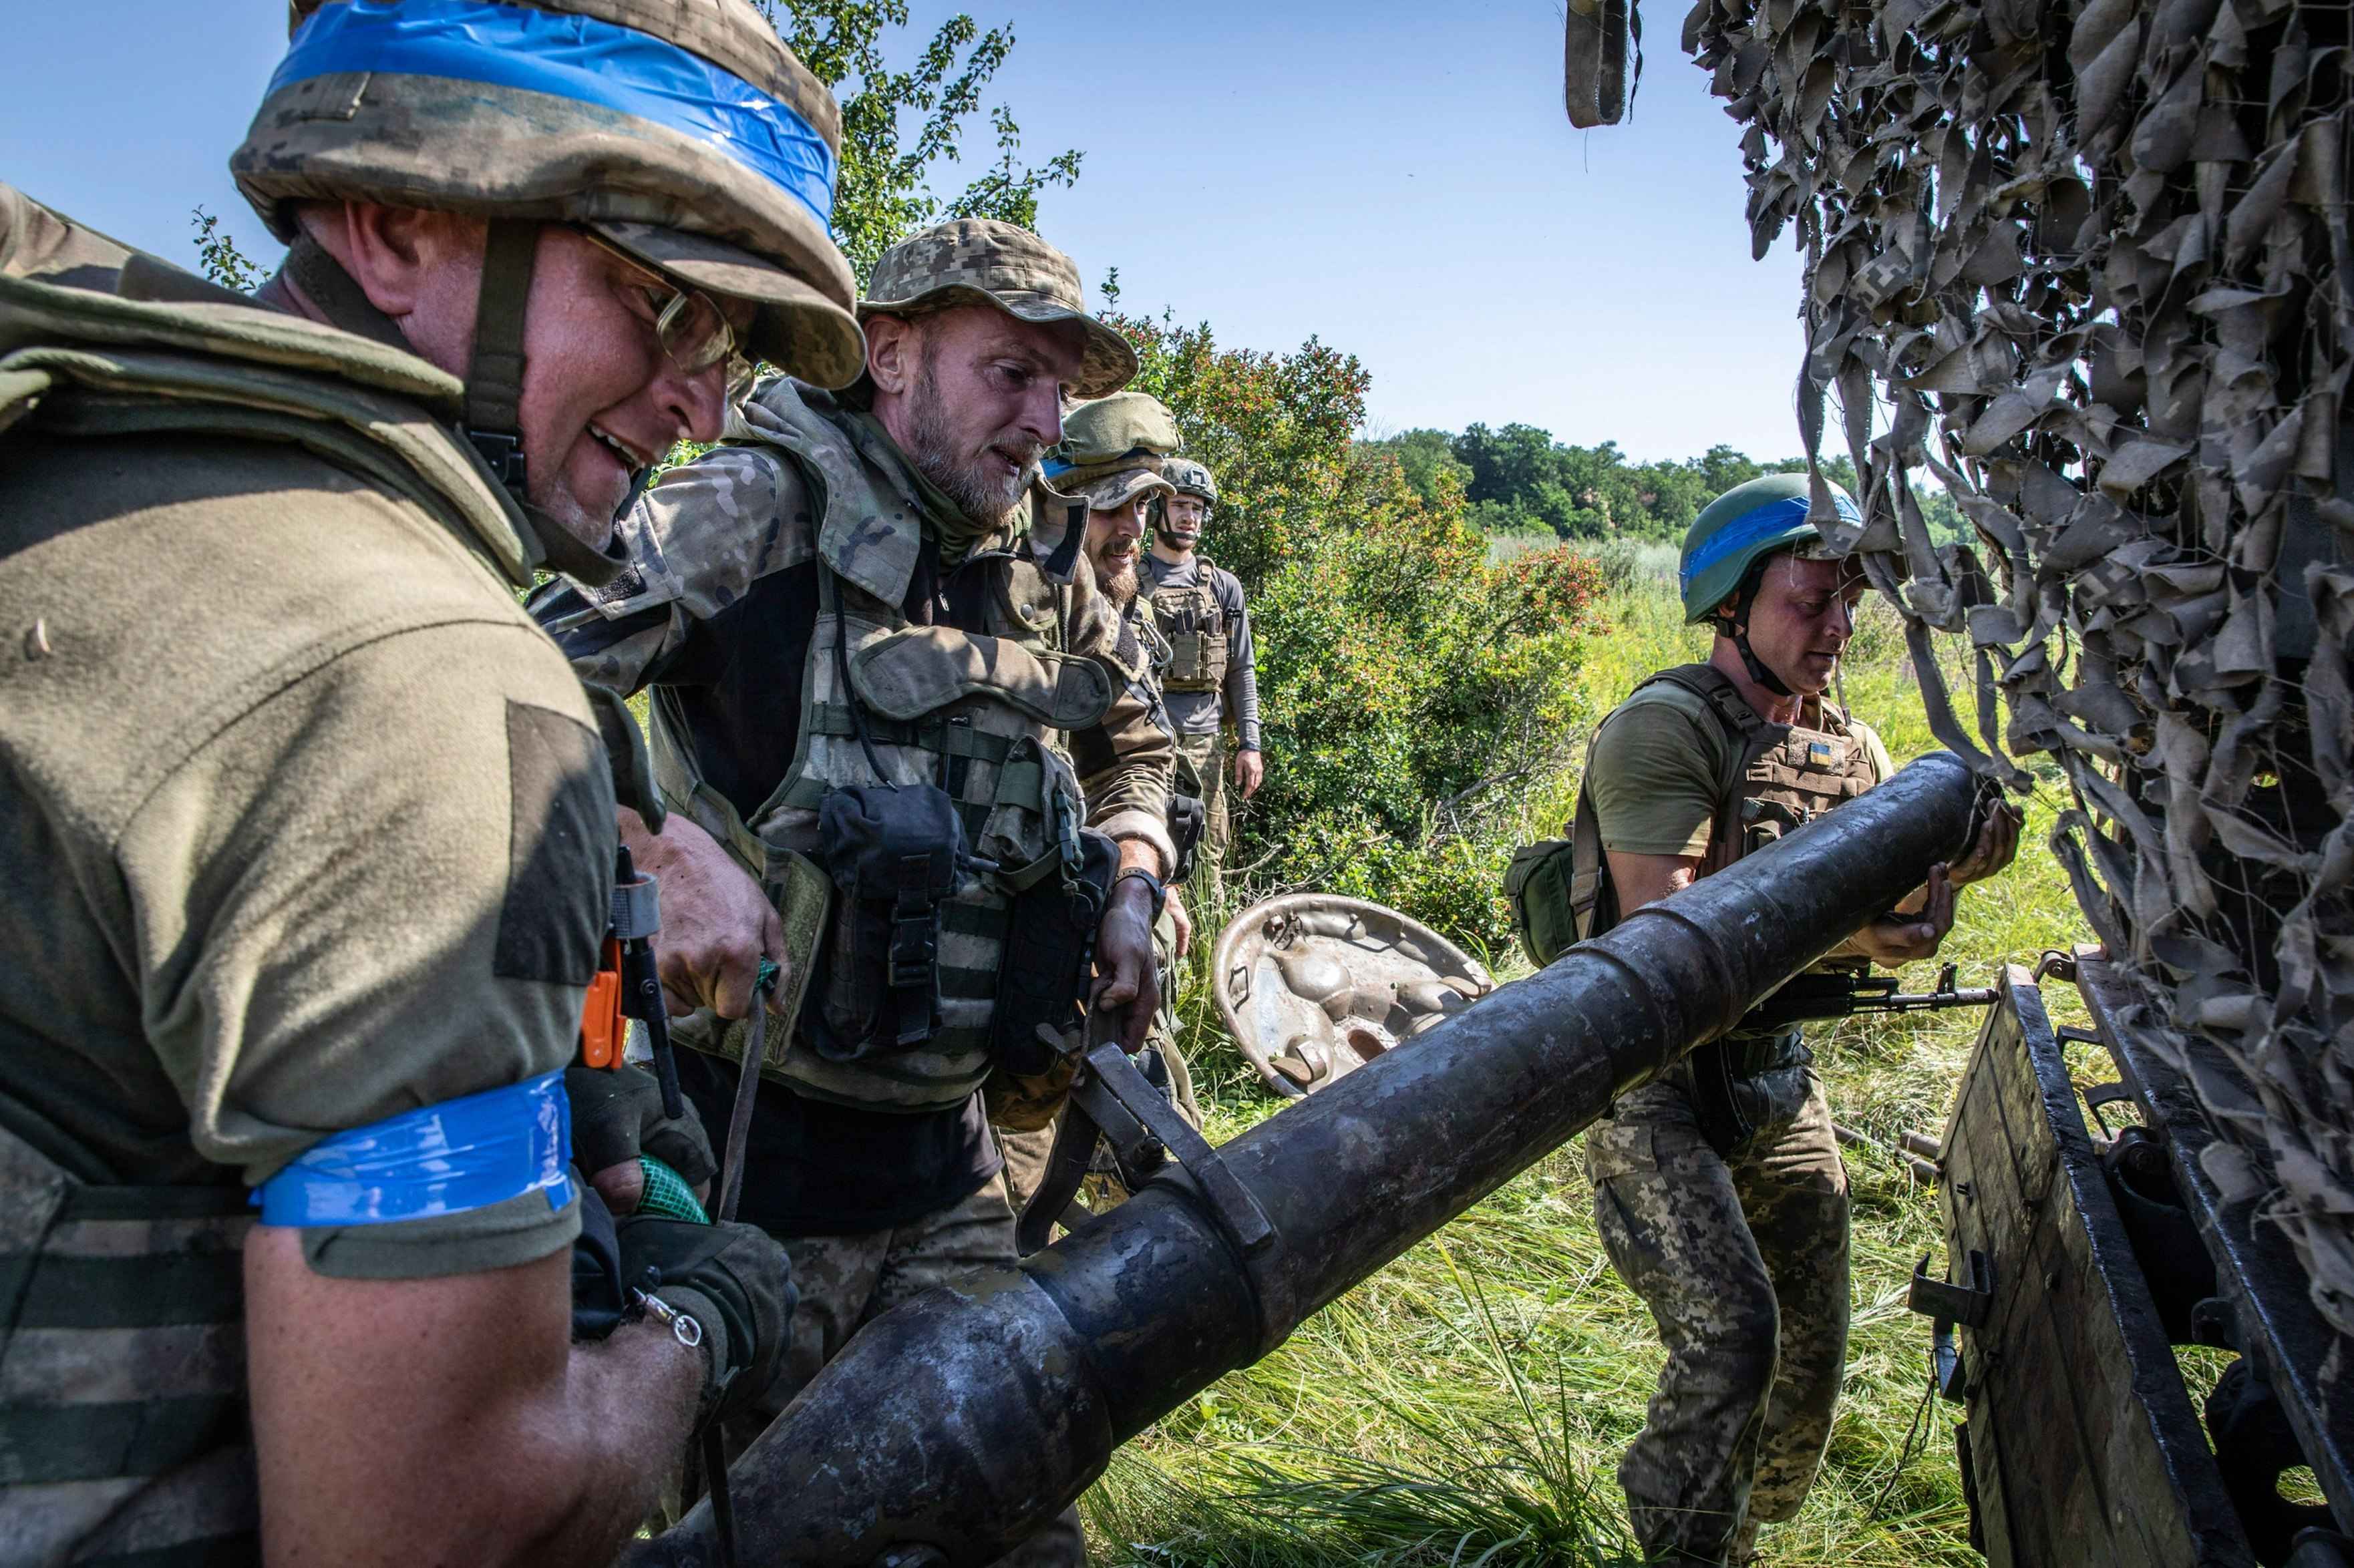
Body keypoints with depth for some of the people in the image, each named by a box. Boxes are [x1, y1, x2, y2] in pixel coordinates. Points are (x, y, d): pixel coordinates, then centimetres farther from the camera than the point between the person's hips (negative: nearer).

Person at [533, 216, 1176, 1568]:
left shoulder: (1049, 567, 6)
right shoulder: (761, 509, -14)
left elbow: (1133, 741, 24)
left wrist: (1131, 885, 8)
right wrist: (673, 848, -31)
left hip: (949, 1158, 6)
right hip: (758, 1158, -6)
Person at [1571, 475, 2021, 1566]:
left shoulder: (1851, 746, 8)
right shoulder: (1662, 728, -17)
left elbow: (1890, 914, 4)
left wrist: (1950, 868, -16)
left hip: (1775, 1071, 7)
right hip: (1655, 1078, -7)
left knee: (1811, 1350, 13)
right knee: (1732, 1333, -17)